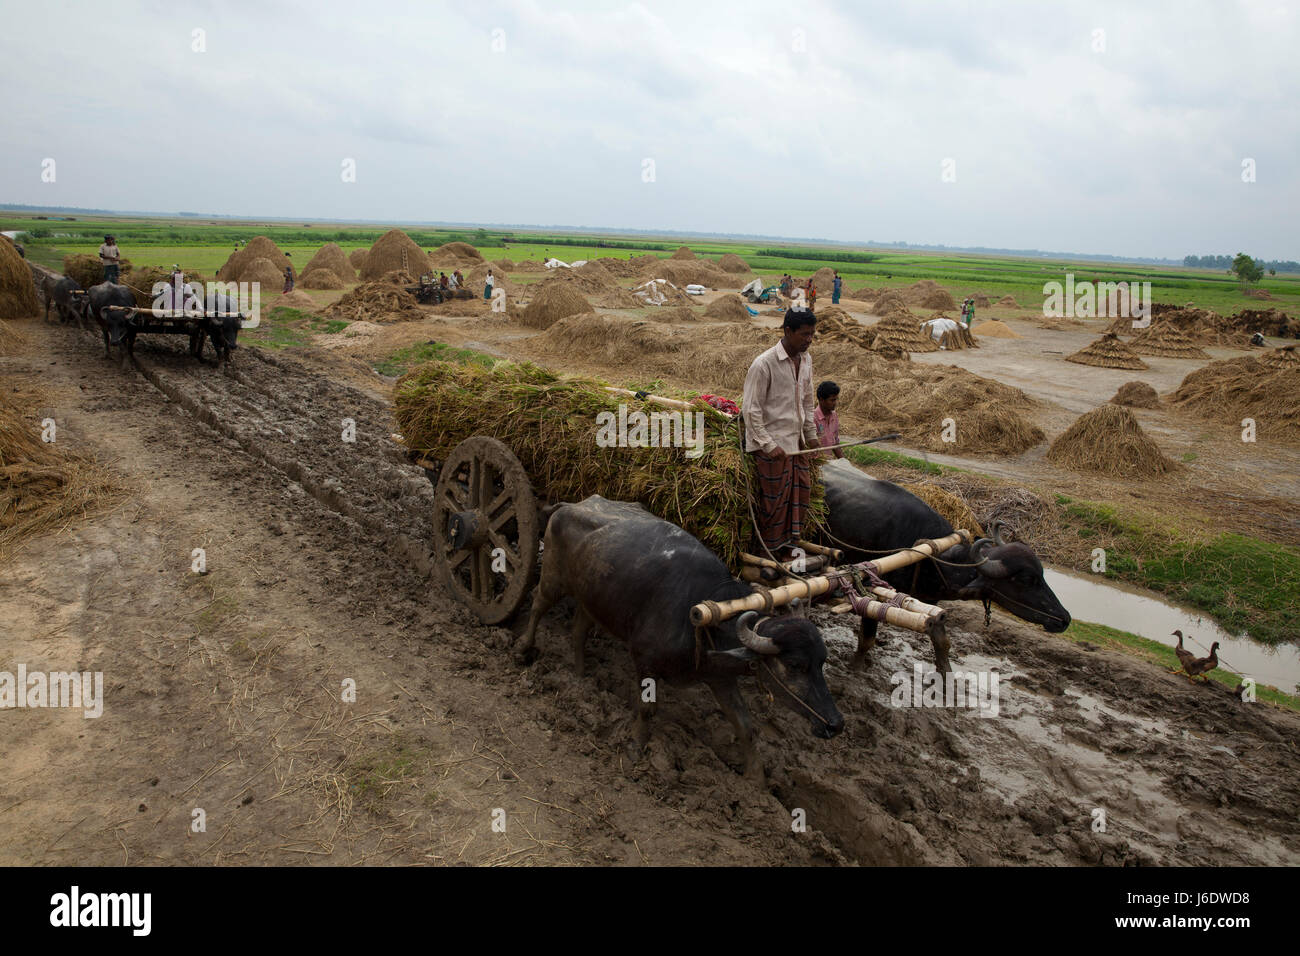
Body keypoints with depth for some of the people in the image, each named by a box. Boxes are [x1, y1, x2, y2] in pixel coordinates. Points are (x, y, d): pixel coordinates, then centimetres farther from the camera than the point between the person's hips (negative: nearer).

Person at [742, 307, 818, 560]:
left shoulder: (805, 360, 7)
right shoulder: (764, 364, -18)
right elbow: (751, 409, -17)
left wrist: (811, 434, 18)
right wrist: (768, 445, -19)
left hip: (797, 440, 8)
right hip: (773, 443, -8)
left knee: (802, 491, 12)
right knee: (775, 499, 0)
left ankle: (787, 549, 26)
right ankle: (771, 554, 15)